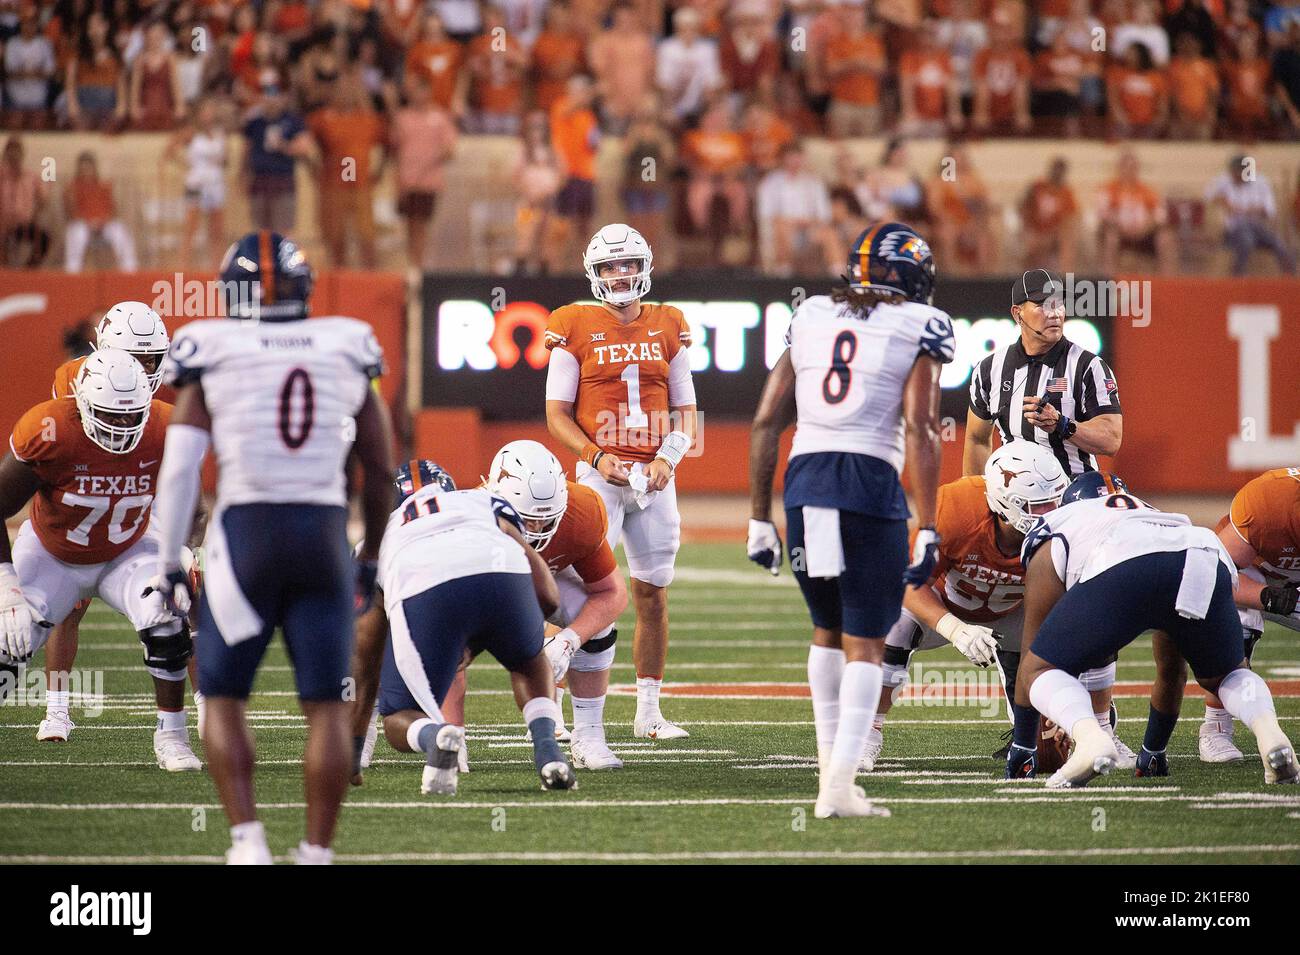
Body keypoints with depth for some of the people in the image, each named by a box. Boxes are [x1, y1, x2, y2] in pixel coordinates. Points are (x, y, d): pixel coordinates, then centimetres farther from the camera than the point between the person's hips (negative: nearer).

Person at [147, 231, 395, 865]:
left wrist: (167, 563, 4)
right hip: (325, 533, 2)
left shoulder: (212, 354, 1)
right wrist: (370, 560, 23)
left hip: (244, 534, -2)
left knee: (223, 699, 10)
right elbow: (380, 470, 12)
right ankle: (317, 854, 1)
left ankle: (248, 840, -5)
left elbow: (180, 467, -4)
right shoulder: (346, 349, 8)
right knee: (326, 706, 5)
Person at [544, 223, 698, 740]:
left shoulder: (668, 328, 10)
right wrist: (596, 456, -16)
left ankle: (648, 711, 17)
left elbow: (686, 410, 12)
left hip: (655, 479, 4)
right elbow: (557, 414, -1)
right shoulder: (576, 328, 0)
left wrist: (668, 458, -5)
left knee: (653, 595, 8)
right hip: (600, 474, -4)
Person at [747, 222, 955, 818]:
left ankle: (832, 769, 20)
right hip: (872, 482, -4)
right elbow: (920, 429, -8)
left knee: (827, 629, 22)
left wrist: (760, 520, 18)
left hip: (804, 481, 4)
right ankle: (840, 787, -8)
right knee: (865, 644, 3)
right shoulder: (919, 328, 1)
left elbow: (766, 422, 13)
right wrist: (927, 532, -8)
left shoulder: (809, 318, 14)